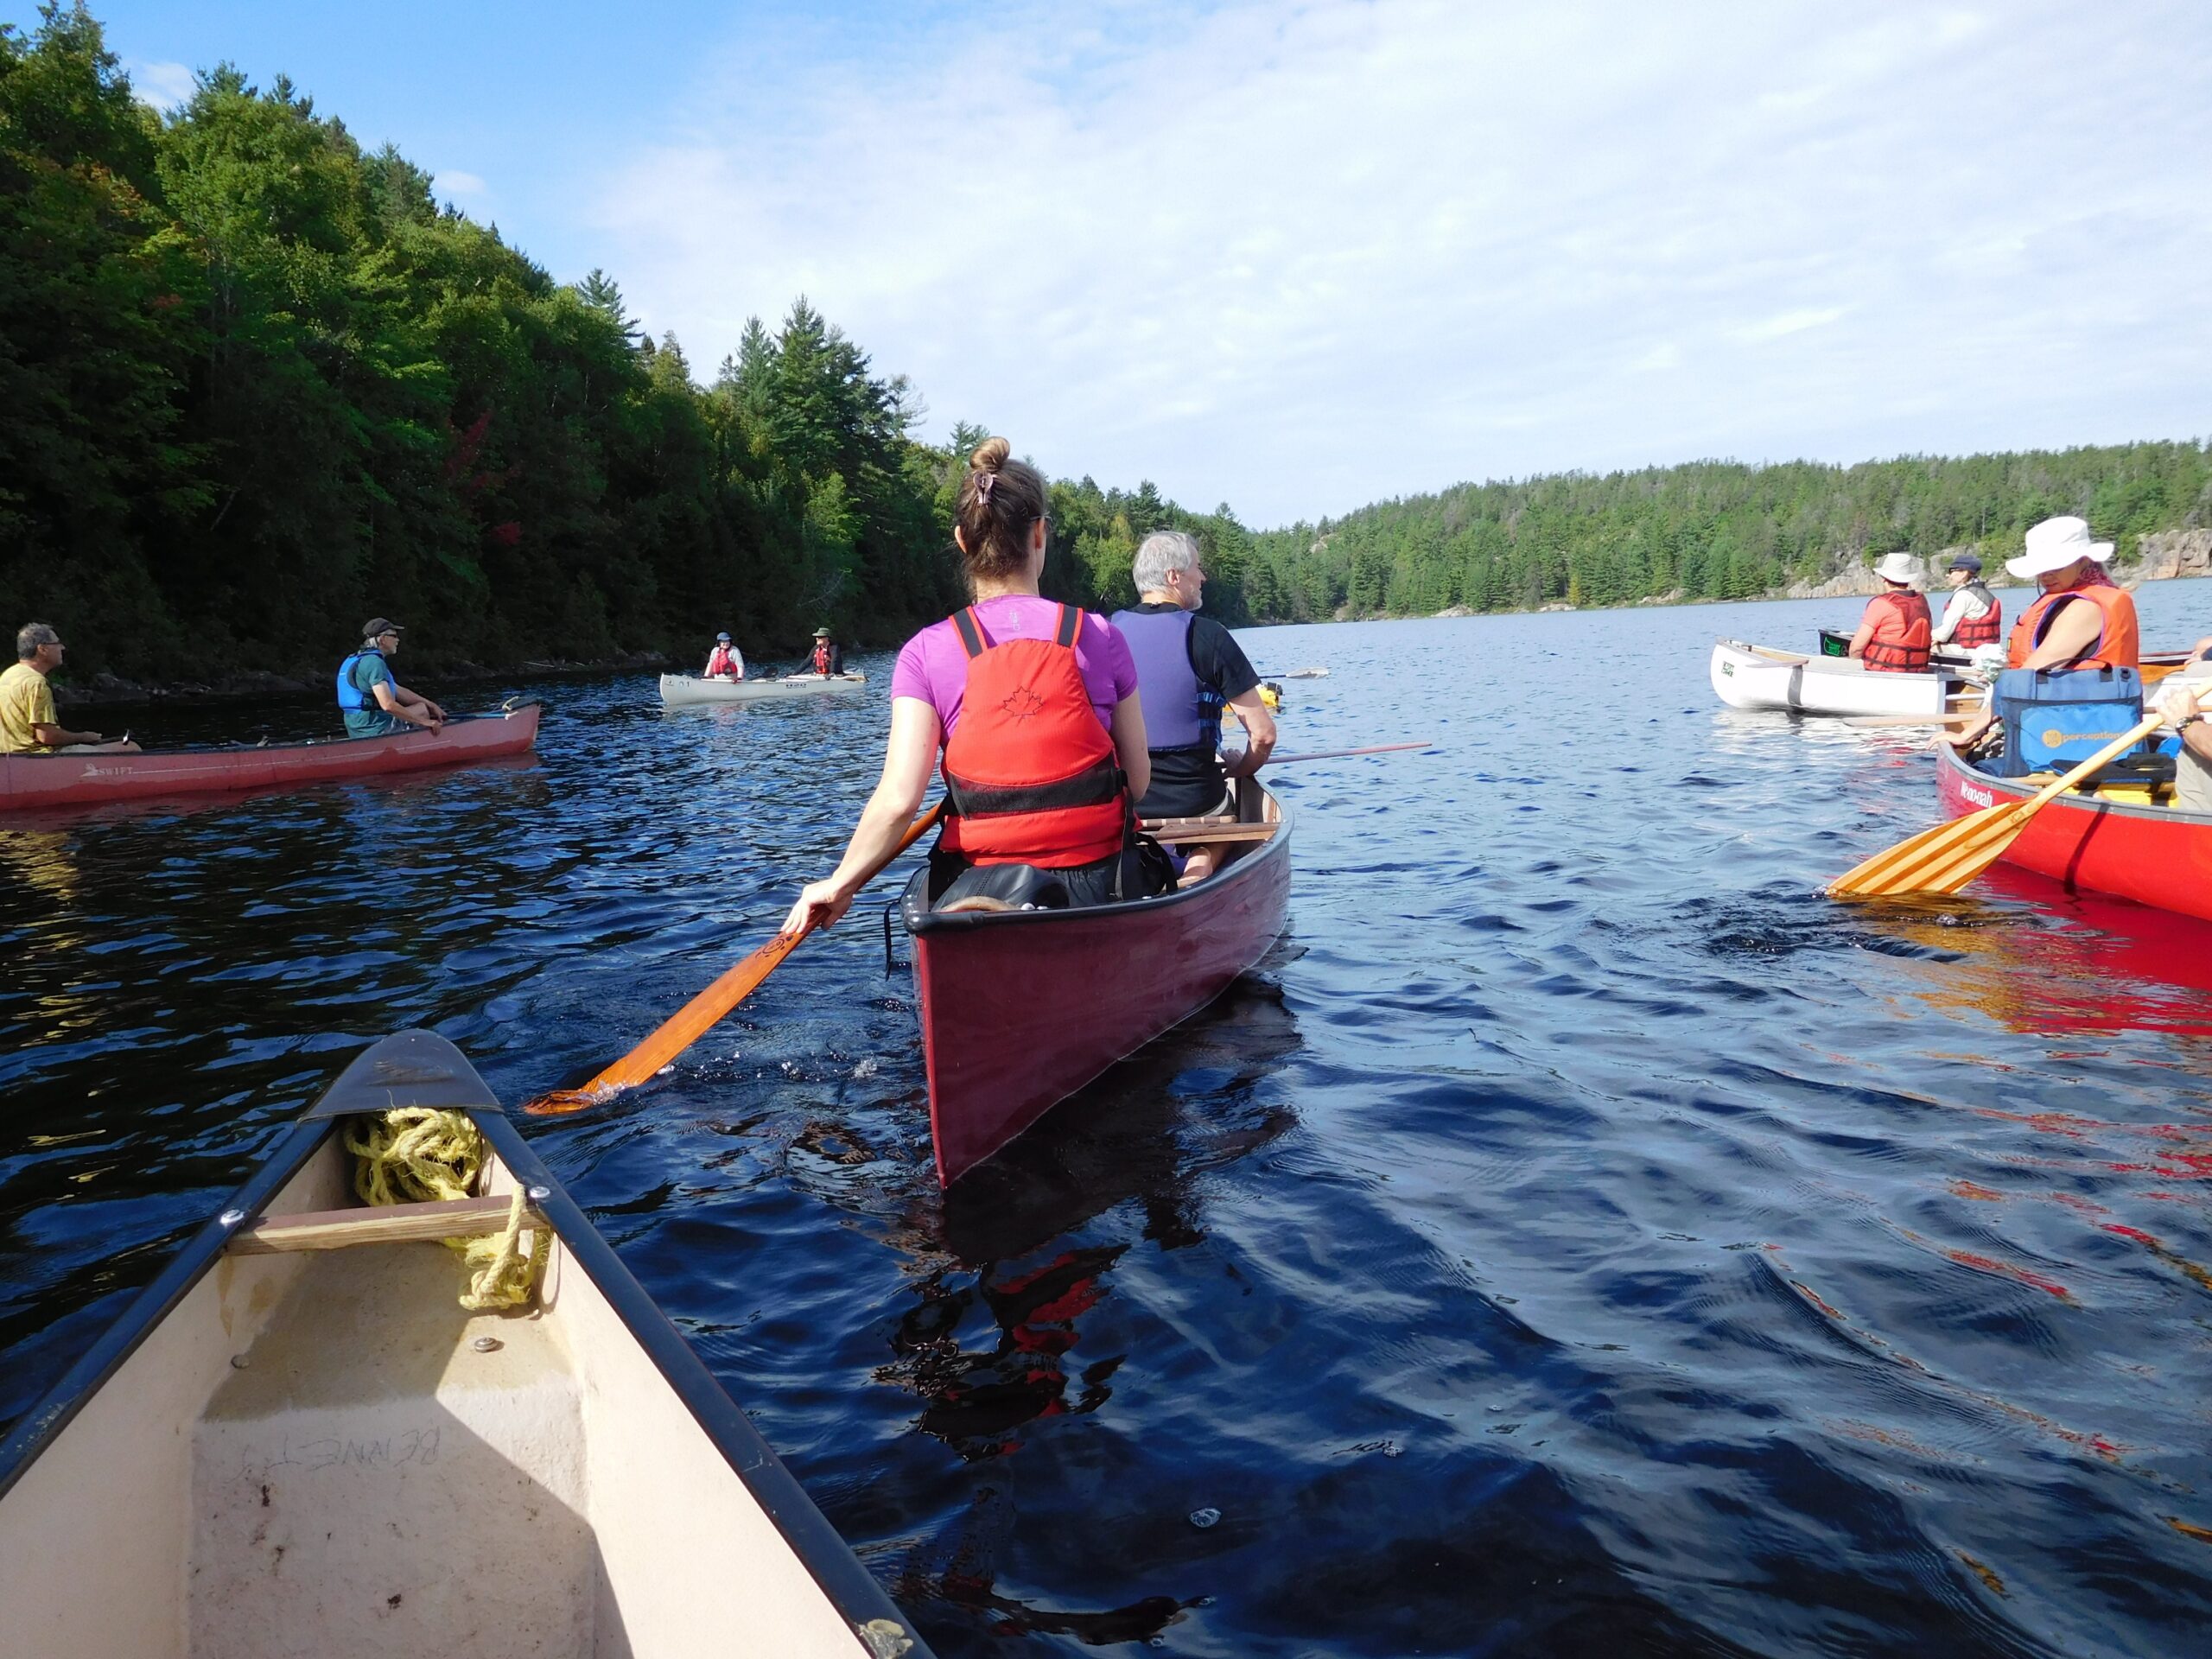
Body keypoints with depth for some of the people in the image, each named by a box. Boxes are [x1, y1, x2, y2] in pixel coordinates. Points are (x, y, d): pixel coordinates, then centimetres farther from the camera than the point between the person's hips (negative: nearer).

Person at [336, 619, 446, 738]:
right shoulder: (374, 662, -16)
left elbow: (398, 691, 20)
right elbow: (388, 705, -27)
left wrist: (432, 706, 15)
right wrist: (423, 721, -20)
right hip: (378, 730, -10)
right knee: (423, 710, 3)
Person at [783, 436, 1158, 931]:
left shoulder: (927, 652, -3)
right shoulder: (1099, 635, -1)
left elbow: (898, 799, -12)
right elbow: (1139, 780, 4)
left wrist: (839, 884, 0)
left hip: (977, 888, 0)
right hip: (1102, 886, 1)